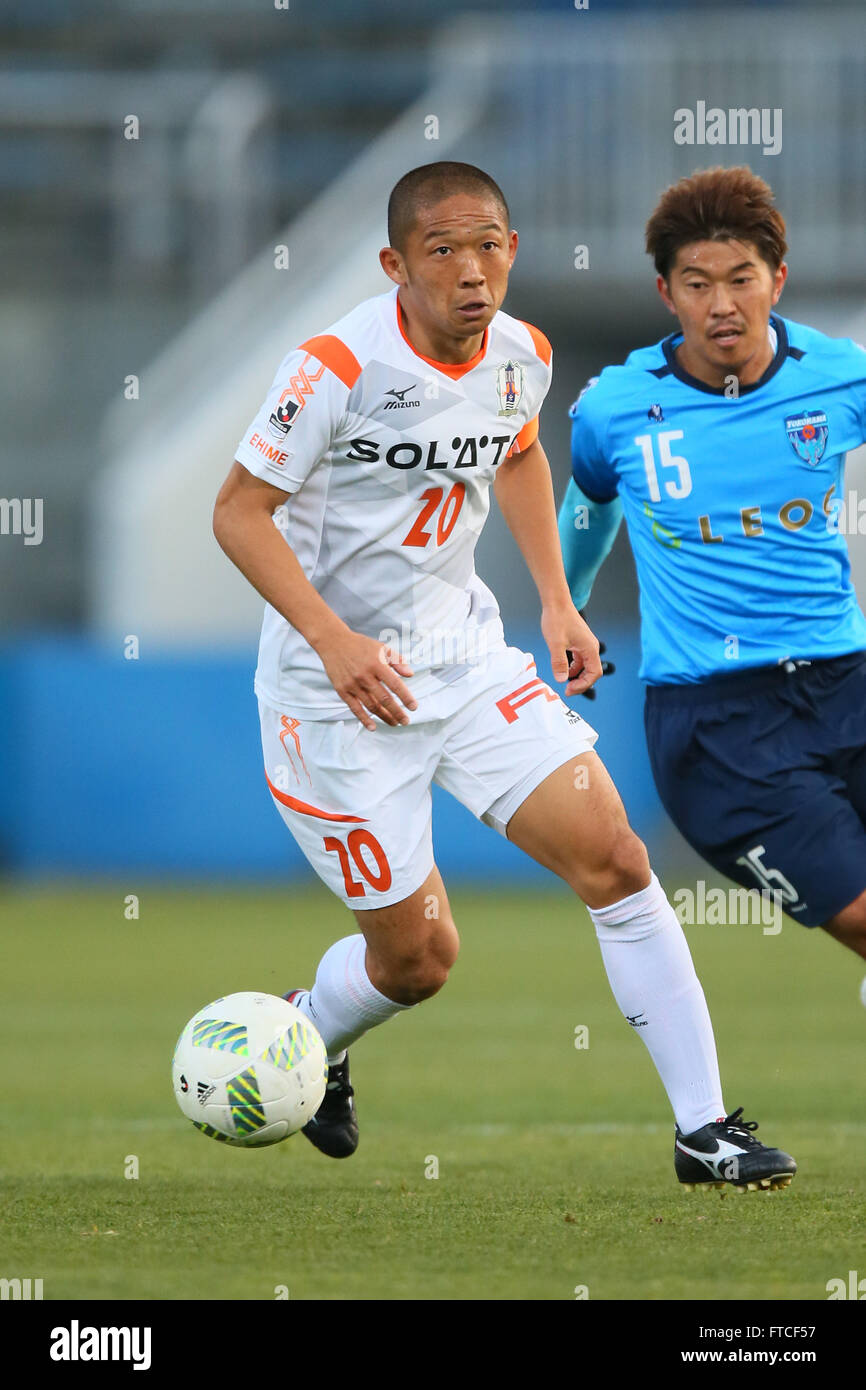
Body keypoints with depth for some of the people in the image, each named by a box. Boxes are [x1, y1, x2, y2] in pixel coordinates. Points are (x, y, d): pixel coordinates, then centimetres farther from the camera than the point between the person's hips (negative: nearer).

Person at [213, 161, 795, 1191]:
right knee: (416, 957, 0)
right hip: (336, 684, -5)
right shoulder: (339, 366, -21)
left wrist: (555, 601, 11)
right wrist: (332, 639, -28)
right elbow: (239, 511, -17)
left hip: (464, 655, 5)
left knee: (612, 854, -10)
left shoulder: (521, 355, -2)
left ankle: (704, 1130, -5)